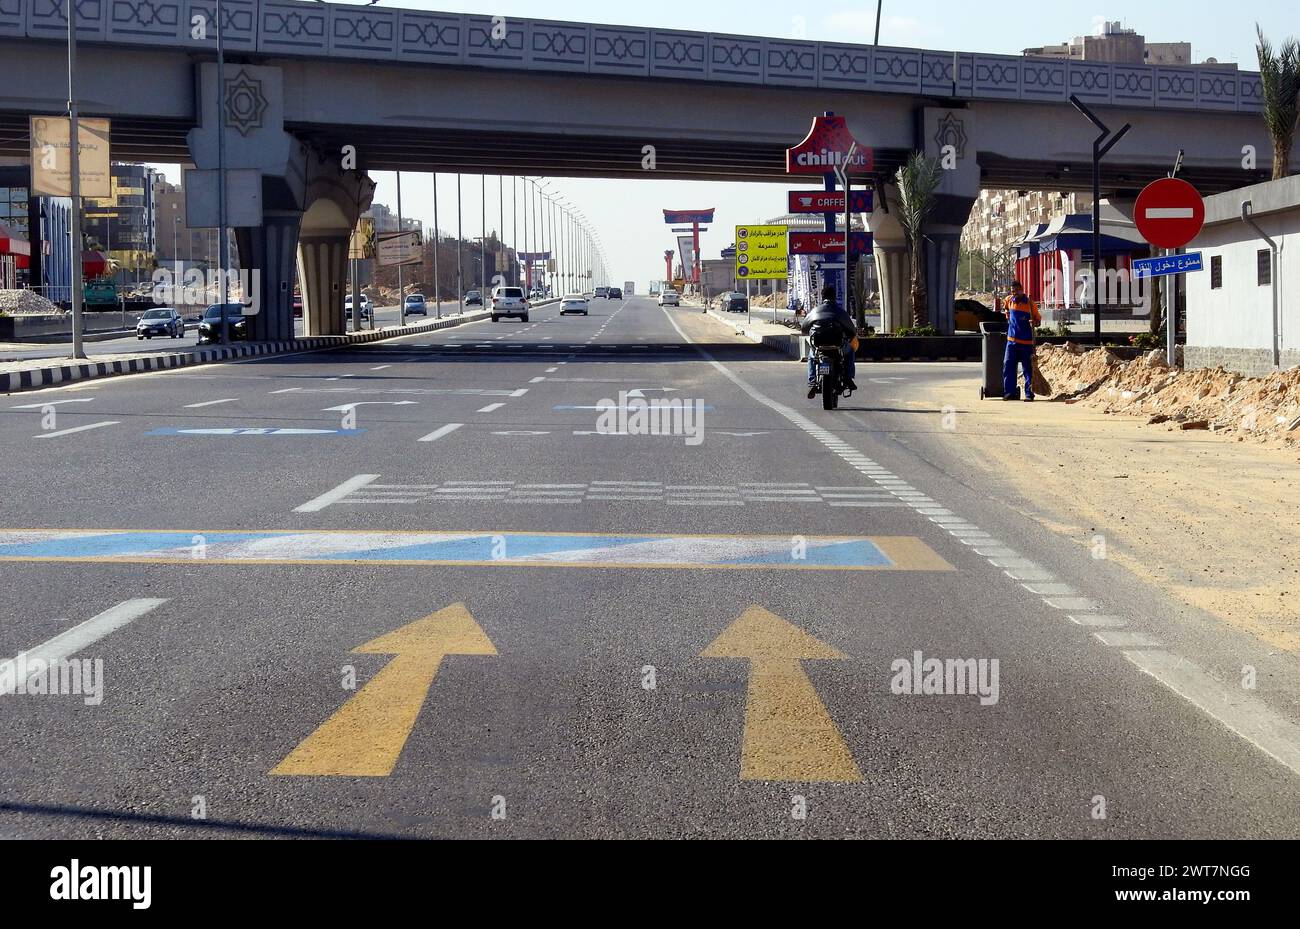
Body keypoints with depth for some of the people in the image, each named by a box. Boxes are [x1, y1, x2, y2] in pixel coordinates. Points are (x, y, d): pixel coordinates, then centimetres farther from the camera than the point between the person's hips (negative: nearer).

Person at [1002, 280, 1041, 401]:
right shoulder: (1009, 300, 5)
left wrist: (1034, 322, -22)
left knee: (1028, 368, 0)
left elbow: (1038, 320, -2)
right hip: (1012, 340, 4)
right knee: (1008, 366, 0)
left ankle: (1029, 394, 3)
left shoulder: (1030, 303, -7)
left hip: (1026, 341, -4)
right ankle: (1009, 392, 7)